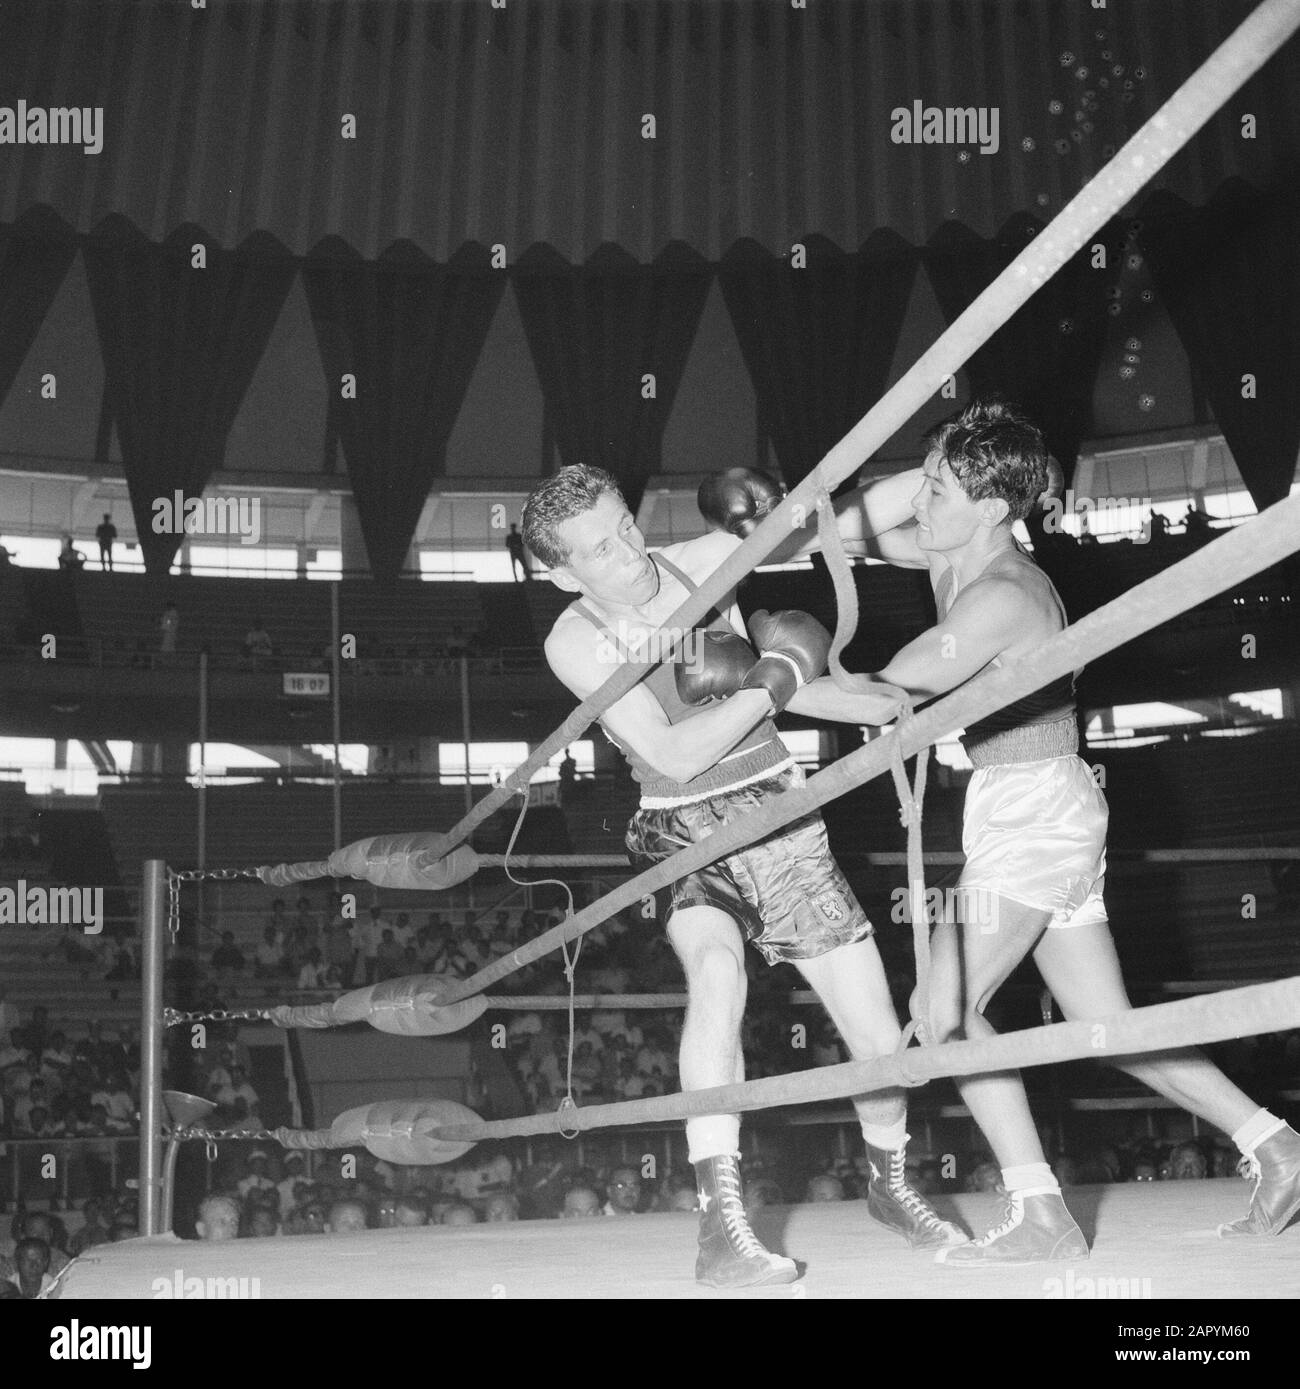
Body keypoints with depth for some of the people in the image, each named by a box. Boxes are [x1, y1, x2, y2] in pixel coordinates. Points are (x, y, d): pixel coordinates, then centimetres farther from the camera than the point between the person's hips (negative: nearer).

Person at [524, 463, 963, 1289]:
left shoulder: (709, 561, -3)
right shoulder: (575, 643, -12)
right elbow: (674, 756, -20)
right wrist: (775, 681, -16)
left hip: (784, 818, 3)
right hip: (685, 833, -3)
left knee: (882, 1042, -1)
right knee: (718, 970, -36)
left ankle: (891, 1184, 30)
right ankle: (722, 1228, -32)